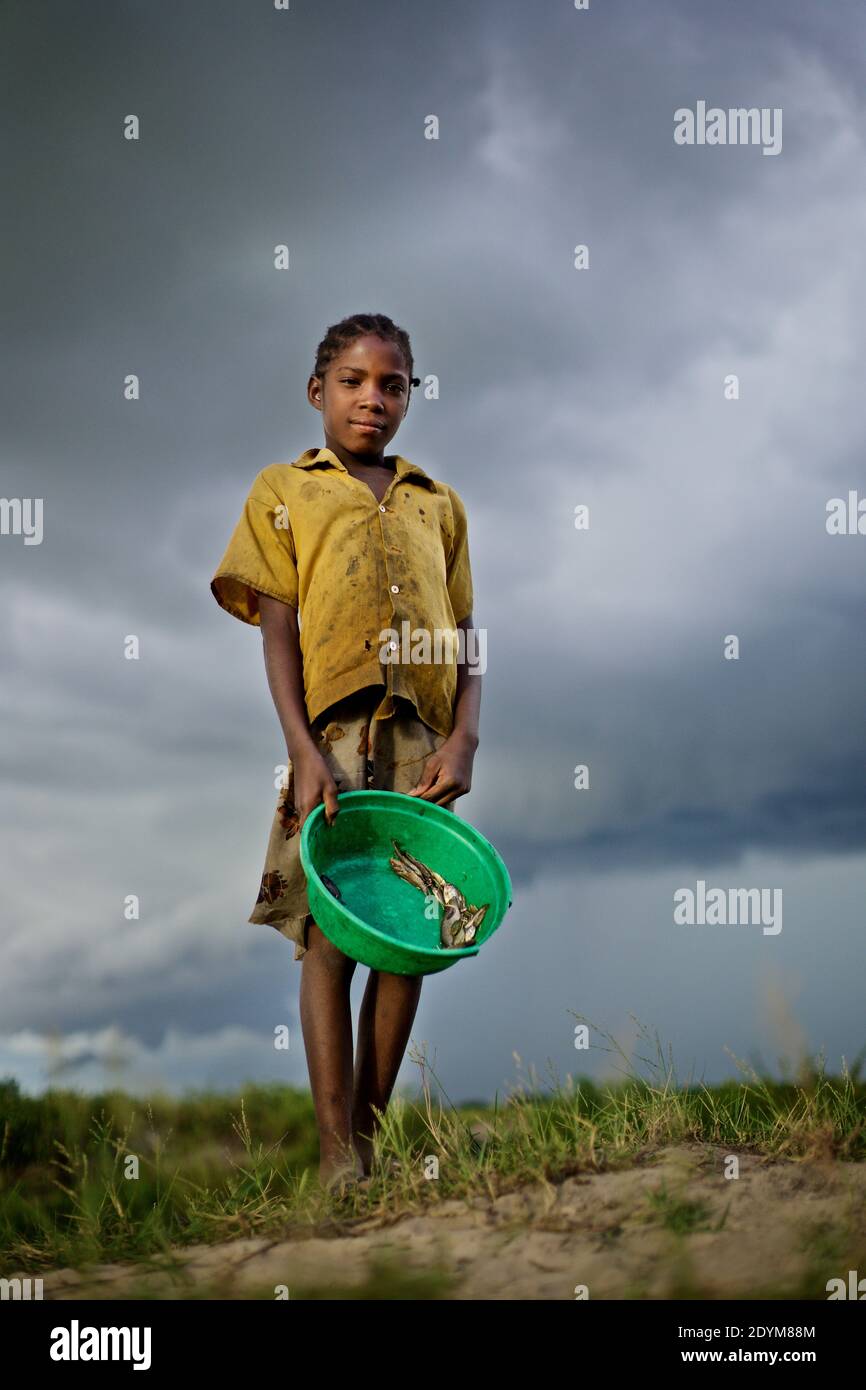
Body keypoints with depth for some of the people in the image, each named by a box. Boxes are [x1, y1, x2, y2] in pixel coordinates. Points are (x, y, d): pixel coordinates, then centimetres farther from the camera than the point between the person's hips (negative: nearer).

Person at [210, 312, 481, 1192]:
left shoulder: (439, 504, 22)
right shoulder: (283, 489, 13)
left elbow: (465, 639, 16)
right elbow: (278, 629, 3)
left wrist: (463, 740, -1)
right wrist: (304, 750, -10)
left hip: (425, 741, 3)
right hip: (334, 734, -3)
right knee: (330, 935, -7)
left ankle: (374, 1137, 11)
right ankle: (337, 1155, -5)